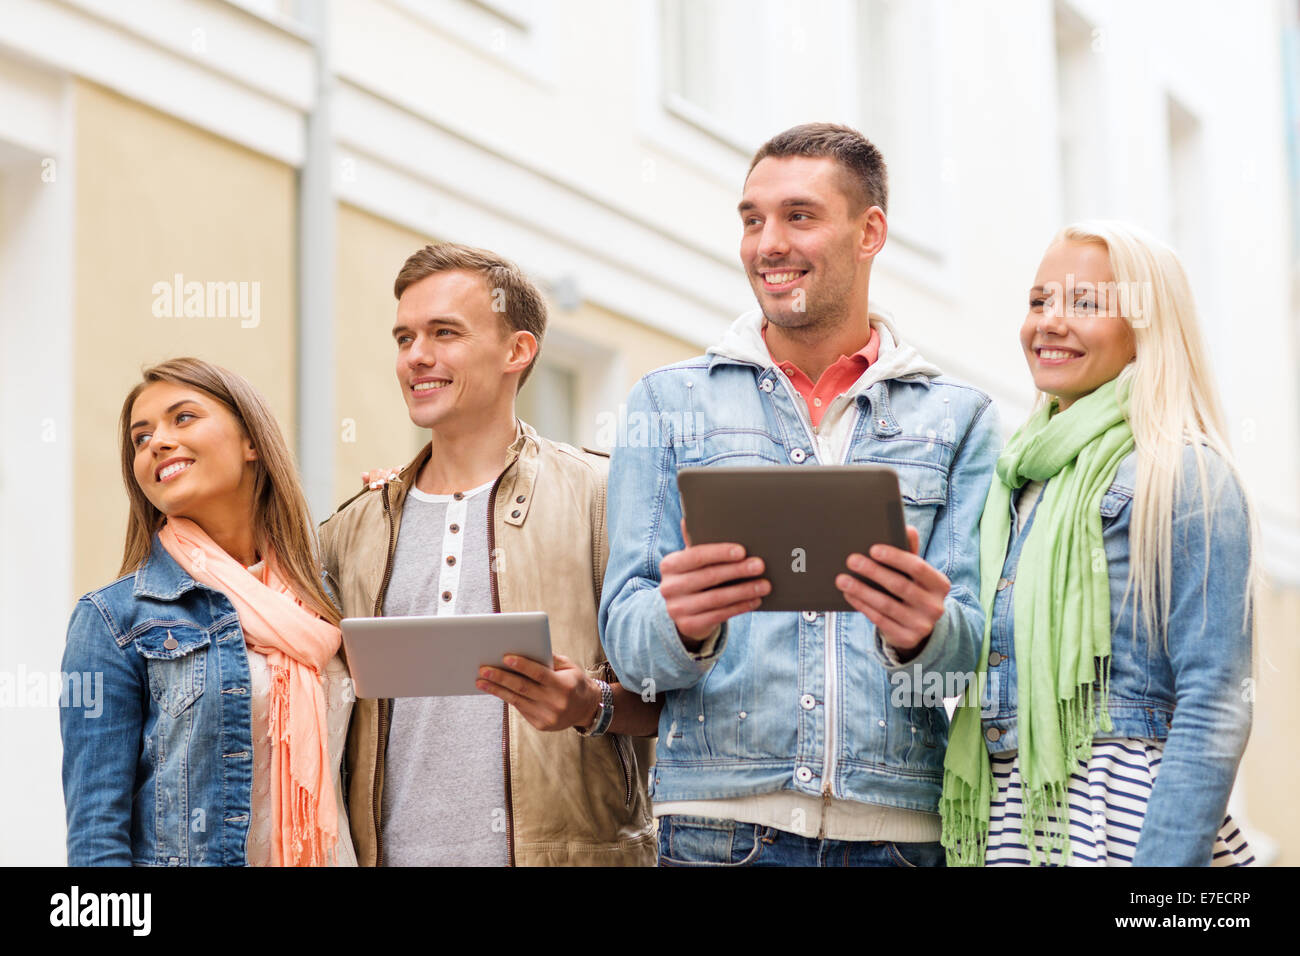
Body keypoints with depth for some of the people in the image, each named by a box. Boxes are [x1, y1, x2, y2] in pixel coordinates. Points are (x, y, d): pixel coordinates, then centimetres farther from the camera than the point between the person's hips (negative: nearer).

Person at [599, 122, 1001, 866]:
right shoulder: (668, 403, 11)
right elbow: (627, 640, 3)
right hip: (721, 822, 0)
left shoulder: (957, 416, 10)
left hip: (902, 828, 0)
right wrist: (681, 625, -20)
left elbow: (975, 643, 2)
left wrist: (922, 631, -20)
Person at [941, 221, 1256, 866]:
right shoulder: (1018, 480, 14)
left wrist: (1164, 860, -20)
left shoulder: (1183, 475, -7)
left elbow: (1214, 712, -14)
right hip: (1000, 824, 7)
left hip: (1115, 823, -6)